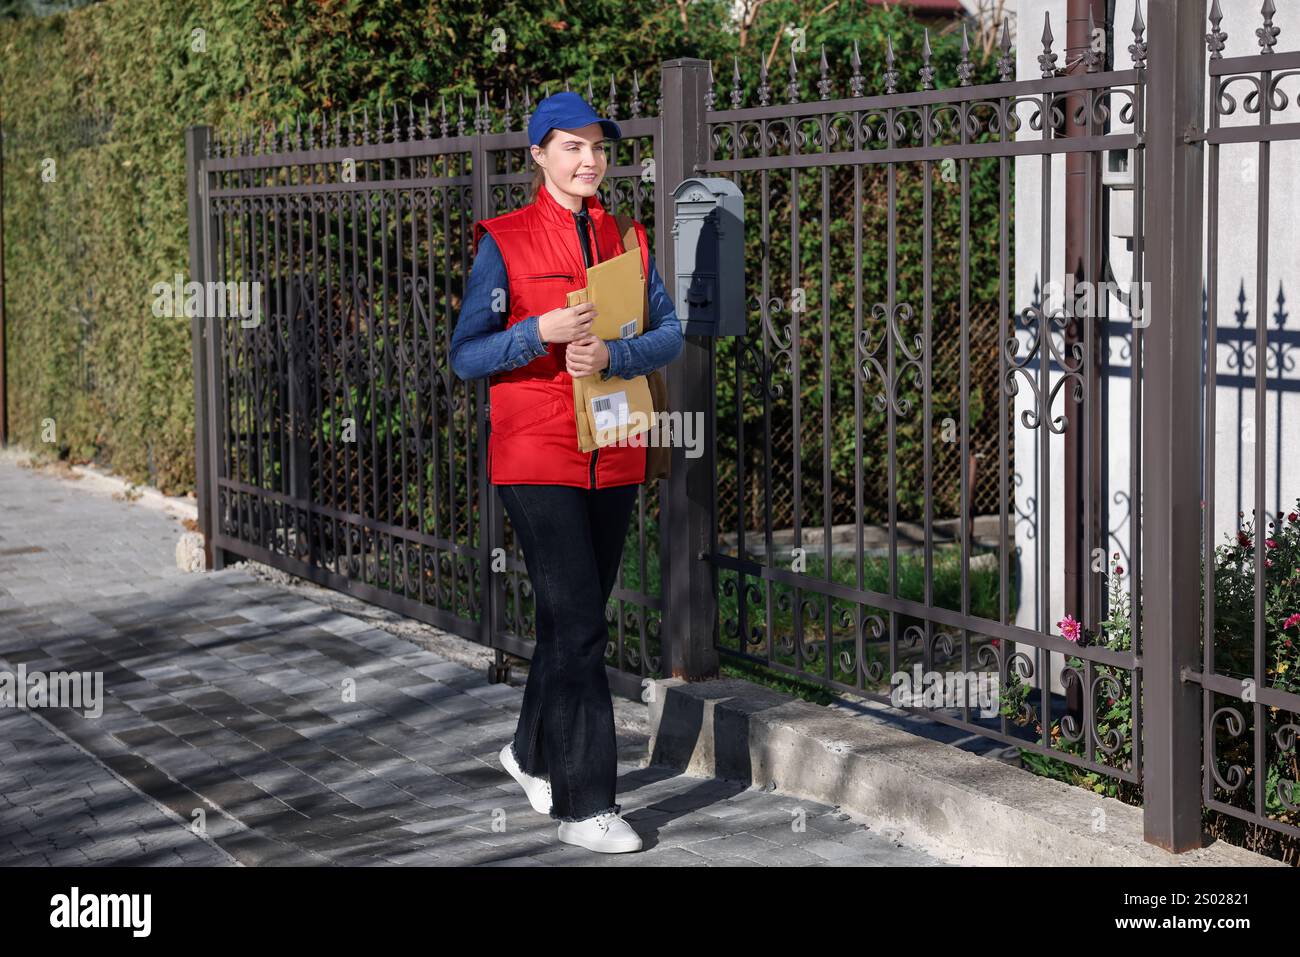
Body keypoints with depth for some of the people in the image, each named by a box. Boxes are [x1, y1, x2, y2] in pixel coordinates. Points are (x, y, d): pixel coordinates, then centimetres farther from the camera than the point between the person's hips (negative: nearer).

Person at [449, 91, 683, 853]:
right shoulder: (505, 242, -4)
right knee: (579, 627, -10)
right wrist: (542, 332, -22)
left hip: (613, 460, 5)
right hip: (538, 459, -5)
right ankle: (585, 804, -4)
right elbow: (466, 355, -6)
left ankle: (534, 752, 36)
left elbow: (670, 335, 2)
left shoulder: (627, 239, 10)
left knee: (577, 617, 15)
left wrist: (613, 354, -18)